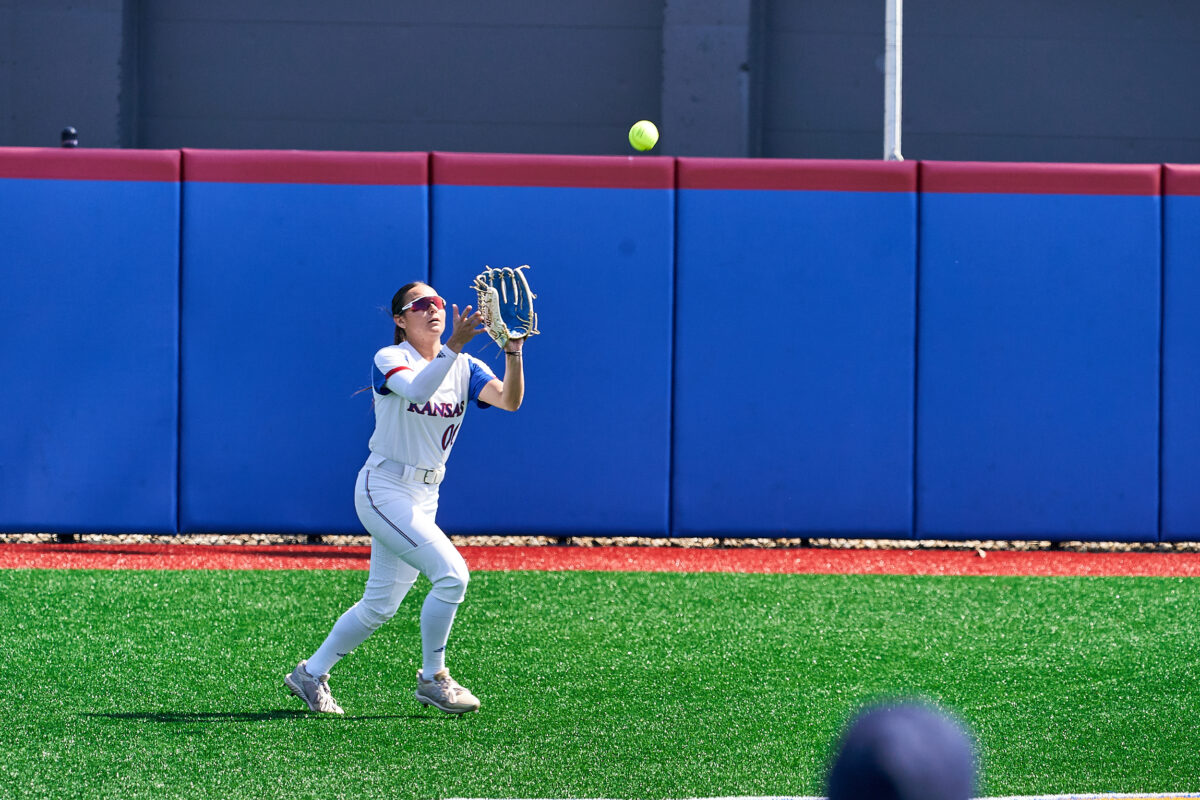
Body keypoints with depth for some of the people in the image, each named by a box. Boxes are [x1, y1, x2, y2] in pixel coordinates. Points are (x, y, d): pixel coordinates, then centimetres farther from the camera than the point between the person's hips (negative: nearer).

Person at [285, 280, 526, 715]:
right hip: (384, 489, -7)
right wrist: (453, 346, -43)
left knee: (381, 604, 13)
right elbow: (418, 389, -32)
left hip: (424, 496, 7)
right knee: (451, 573, -19)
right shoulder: (390, 360, -9)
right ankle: (432, 679, -5)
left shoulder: (465, 368, 6)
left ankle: (311, 674, 26)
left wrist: (513, 353, -30)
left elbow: (509, 400, -13)